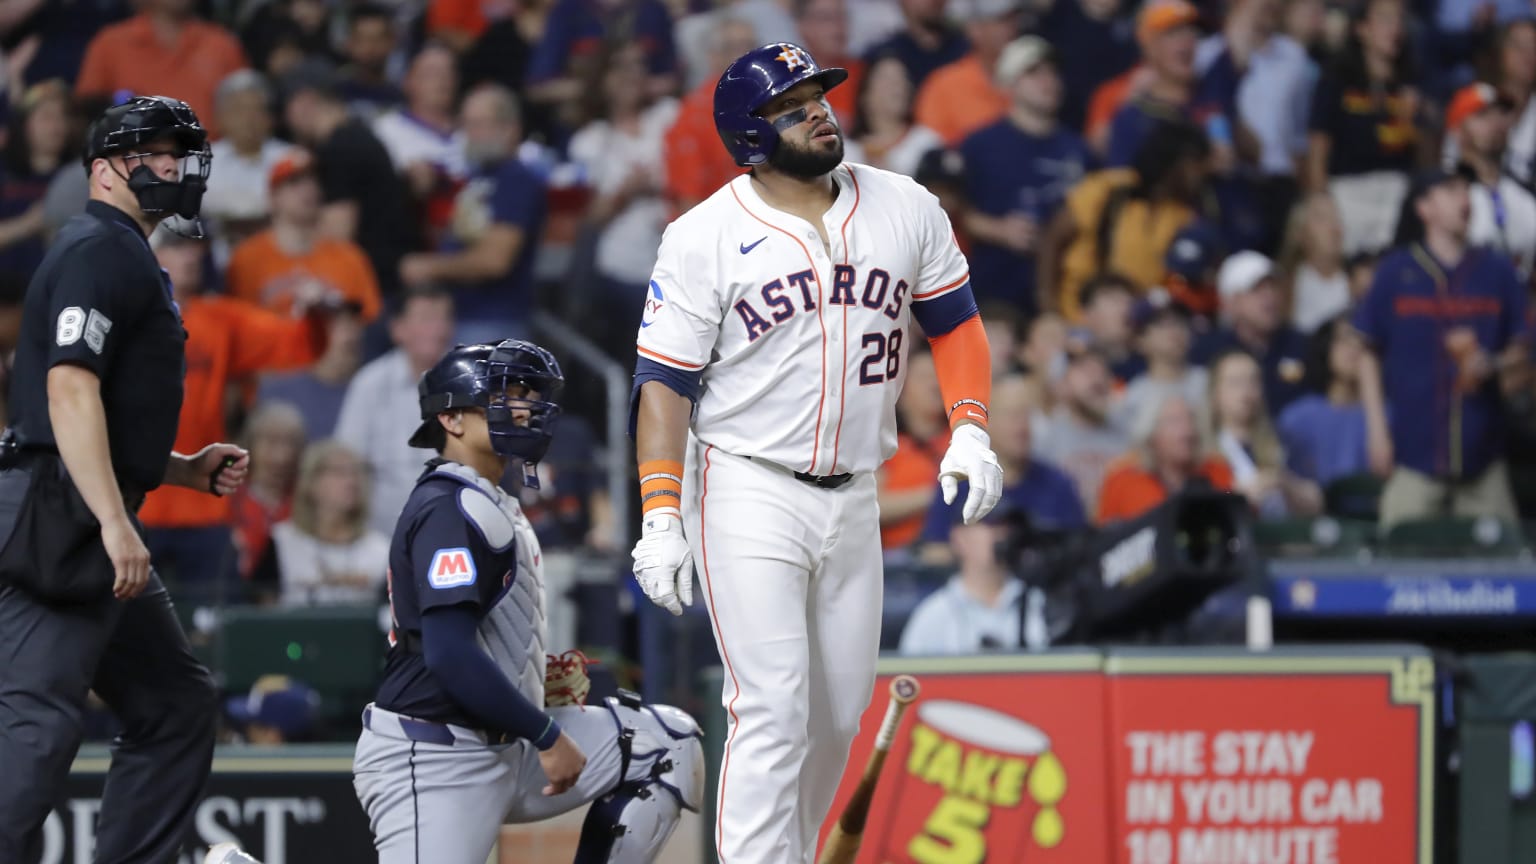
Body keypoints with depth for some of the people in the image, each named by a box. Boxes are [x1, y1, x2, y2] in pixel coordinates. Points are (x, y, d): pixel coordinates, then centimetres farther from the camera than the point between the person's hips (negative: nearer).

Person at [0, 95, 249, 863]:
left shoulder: (127, 257, 24)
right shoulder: (99, 249, -8)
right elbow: (70, 390, -21)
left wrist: (185, 470, 16)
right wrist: (114, 521, -27)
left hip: (96, 530, 11)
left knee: (177, 706, 13)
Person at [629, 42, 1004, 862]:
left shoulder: (905, 209, 4)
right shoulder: (704, 237, -8)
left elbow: (953, 322, 14)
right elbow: (664, 382, -9)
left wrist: (970, 432, -1)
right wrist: (660, 518, -17)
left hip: (853, 501, 5)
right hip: (749, 494, -5)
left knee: (837, 716, 9)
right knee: (774, 712, -13)